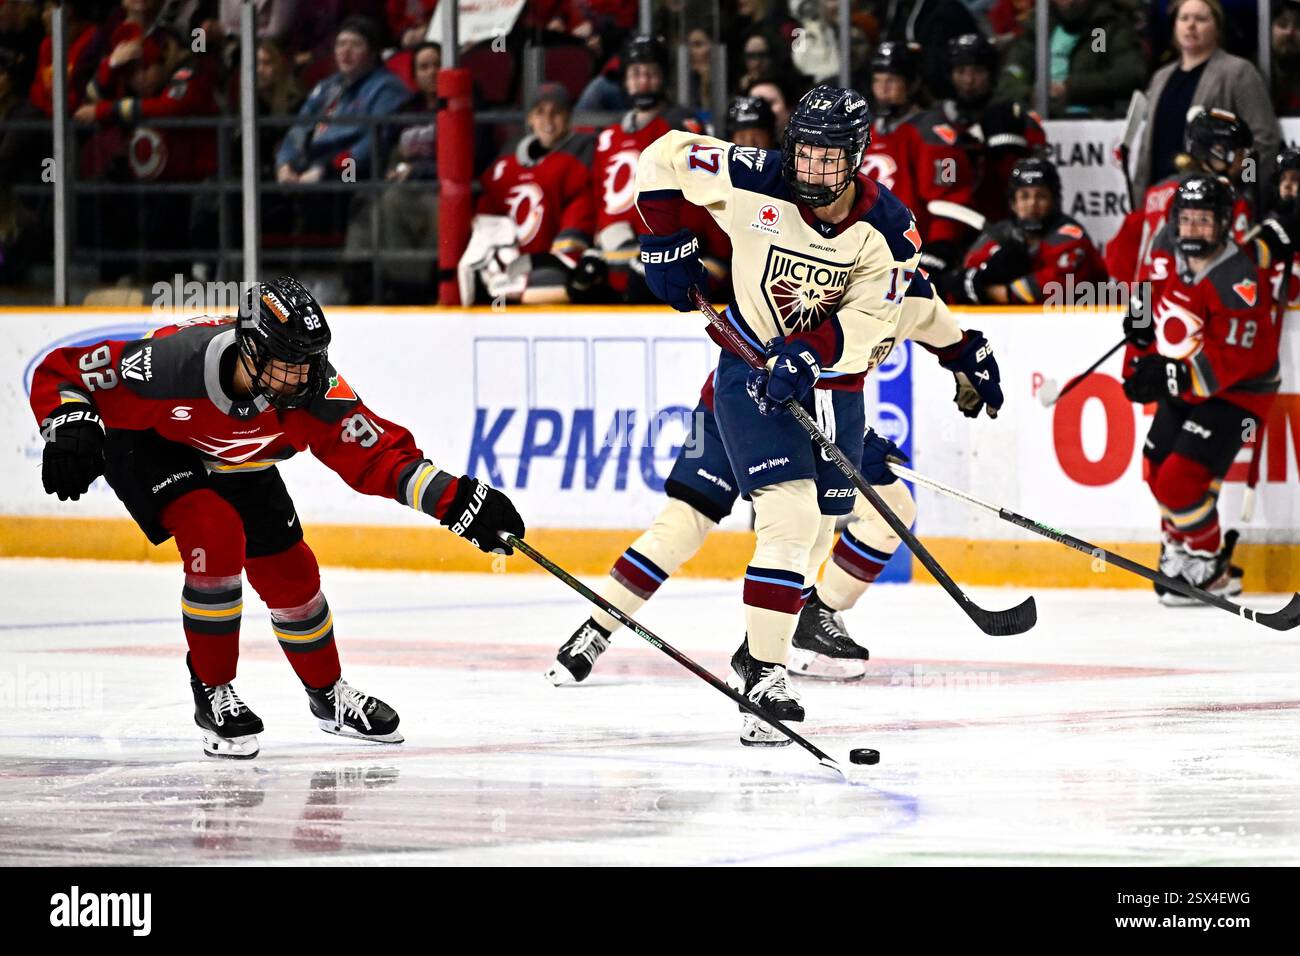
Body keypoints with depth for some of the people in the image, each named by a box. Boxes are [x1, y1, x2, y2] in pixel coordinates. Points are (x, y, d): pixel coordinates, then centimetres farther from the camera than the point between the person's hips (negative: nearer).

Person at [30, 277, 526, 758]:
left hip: (237, 464, 5)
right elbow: (59, 374, -28)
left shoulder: (315, 390, -29)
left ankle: (328, 695, 30)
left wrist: (457, 503, -33)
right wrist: (70, 428, -46)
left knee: (291, 573, 4)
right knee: (216, 537, -27)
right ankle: (212, 692, -9)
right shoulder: (175, 362, -40)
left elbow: (379, 455, -23)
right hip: (149, 447, -5)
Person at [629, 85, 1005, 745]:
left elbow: (873, 325, -16)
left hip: (831, 379, 4)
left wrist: (808, 354, -31)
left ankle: (755, 657, 26)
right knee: (791, 516, -19)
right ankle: (764, 674, -18)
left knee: (815, 532, 7)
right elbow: (666, 158, -6)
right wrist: (668, 244, -8)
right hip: (752, 369, -4)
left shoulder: (887, 228, -13)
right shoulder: (757, 184, -17)